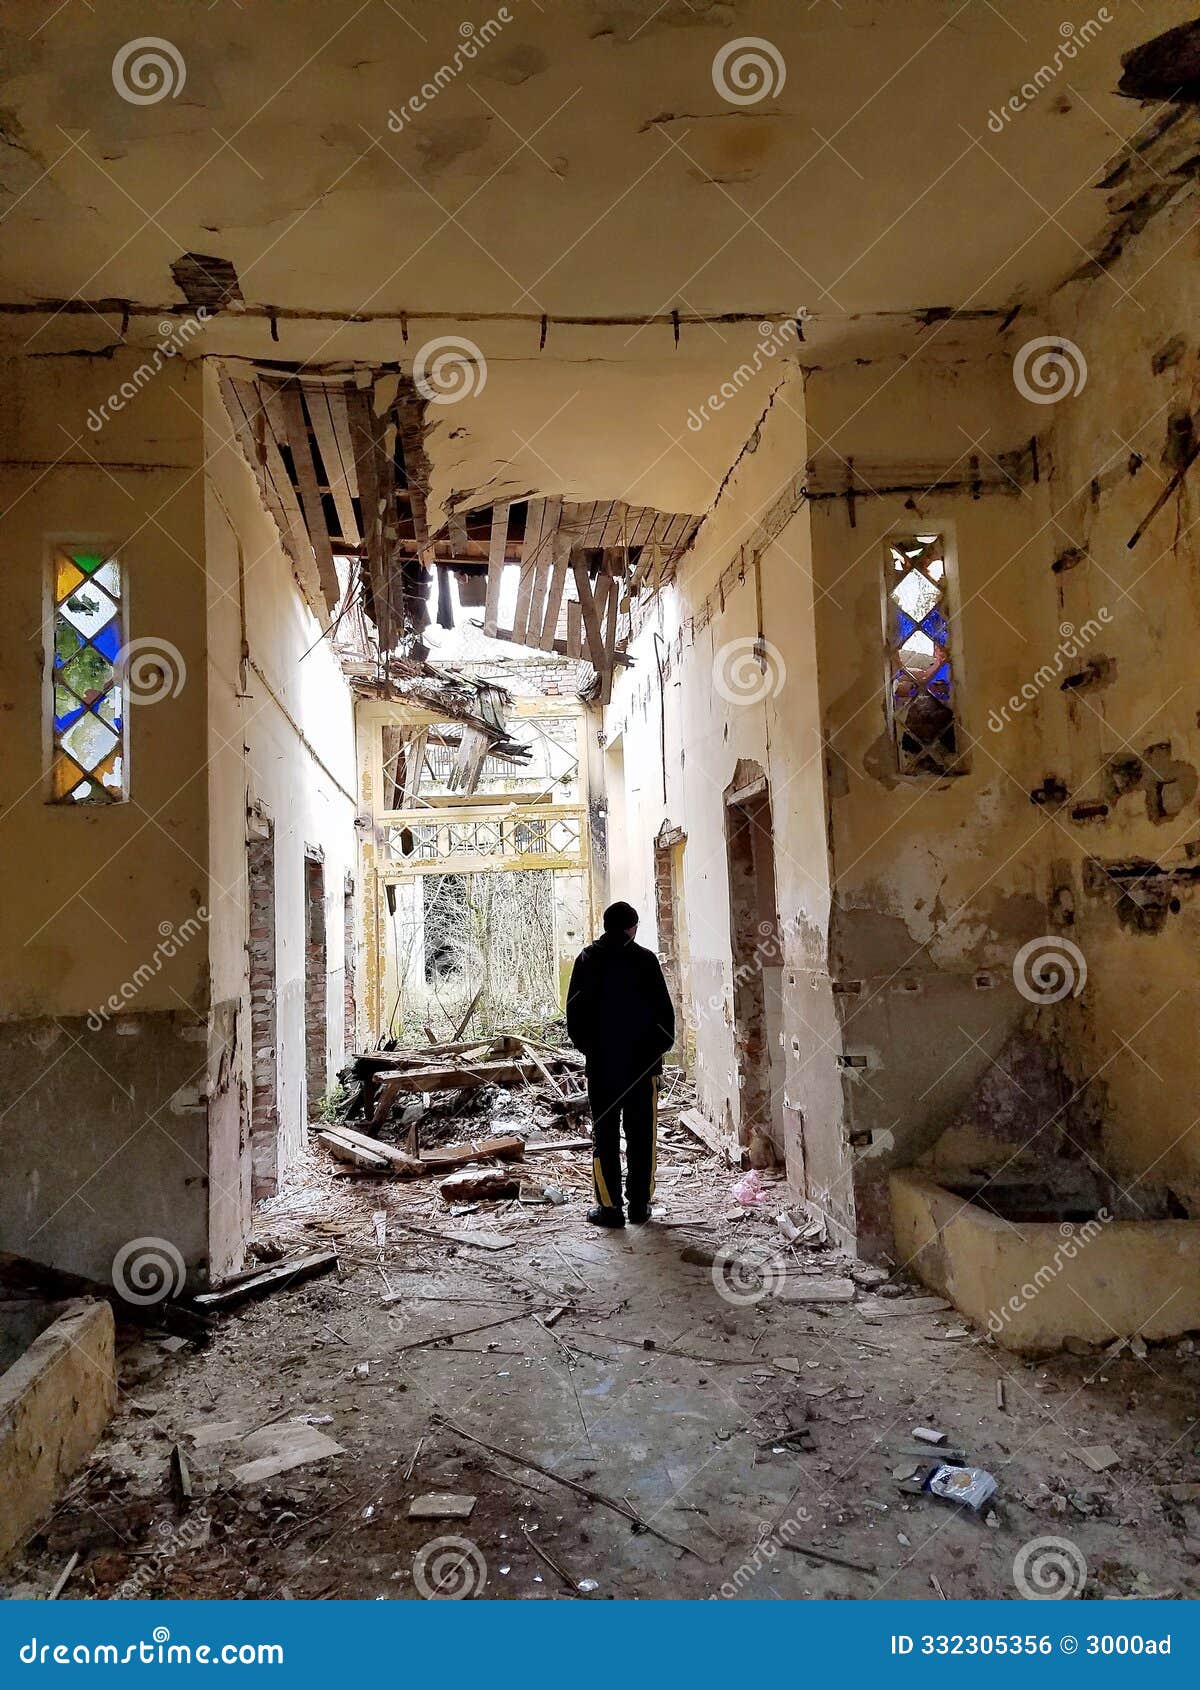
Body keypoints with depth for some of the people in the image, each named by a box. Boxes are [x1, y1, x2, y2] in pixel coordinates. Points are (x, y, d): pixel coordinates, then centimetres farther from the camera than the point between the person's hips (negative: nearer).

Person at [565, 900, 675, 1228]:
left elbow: (575, 1009, 2)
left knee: (605, 1134, 6)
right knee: (642, 1135, 8)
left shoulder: (587, 959, 0)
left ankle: (609, 1206, 7)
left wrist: (584, 1044, 14)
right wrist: (663, 1043, 9)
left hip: (600, 1062, 1)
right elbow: (663, 1007, -4)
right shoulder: (645, 959, -5)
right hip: (642, 1061, 0)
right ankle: (640, 1204, 13)